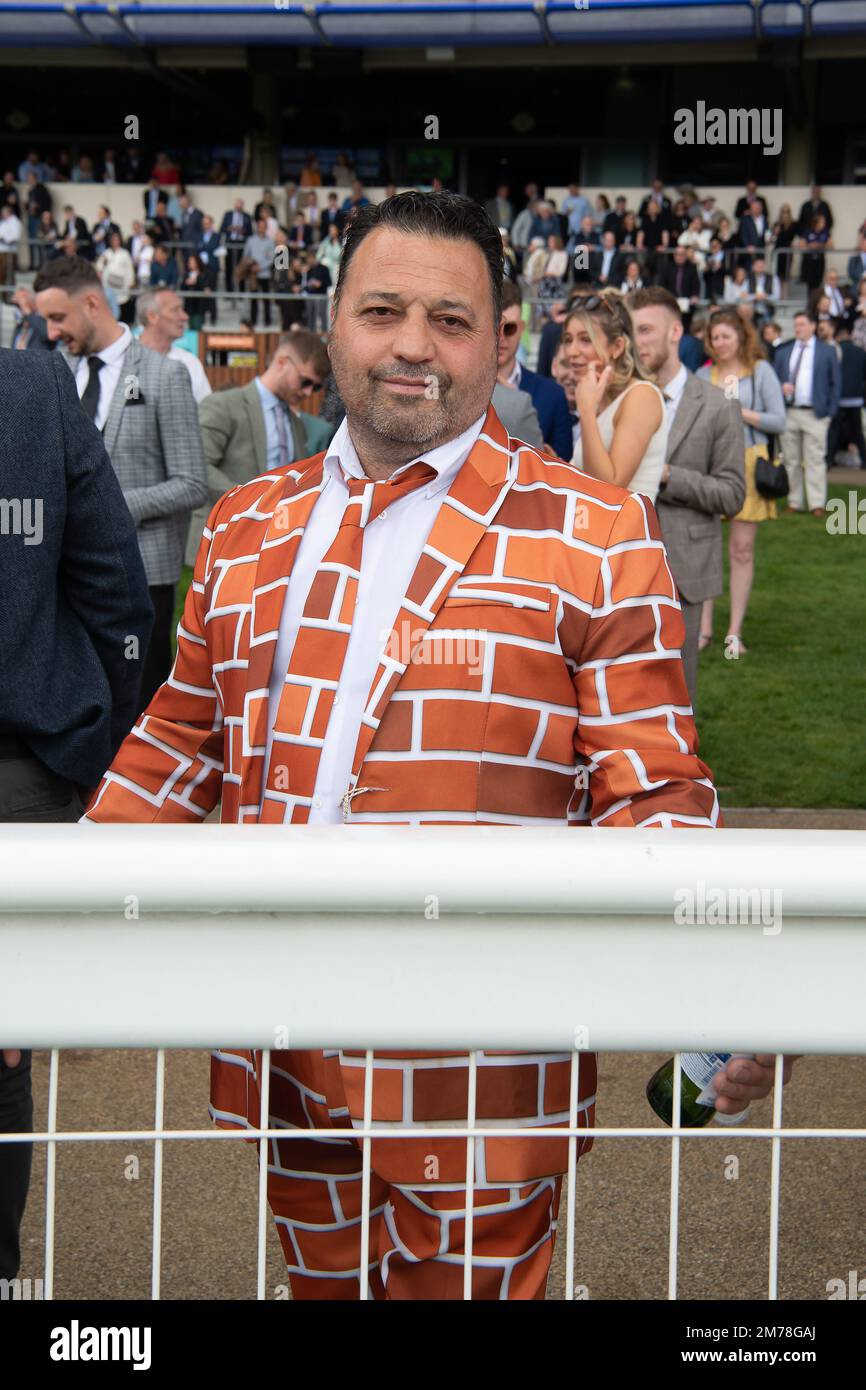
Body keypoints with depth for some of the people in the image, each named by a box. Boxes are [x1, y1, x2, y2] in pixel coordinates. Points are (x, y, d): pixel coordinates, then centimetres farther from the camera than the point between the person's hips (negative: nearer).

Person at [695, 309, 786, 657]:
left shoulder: (760, 371, 3)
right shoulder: (704, 374, 10)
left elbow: (779, 421, -2)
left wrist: (741, 412, -10)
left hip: (748, 464, -2)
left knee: (742, 549, 0)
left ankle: (735, 631, 5)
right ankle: (704, 628, 6)